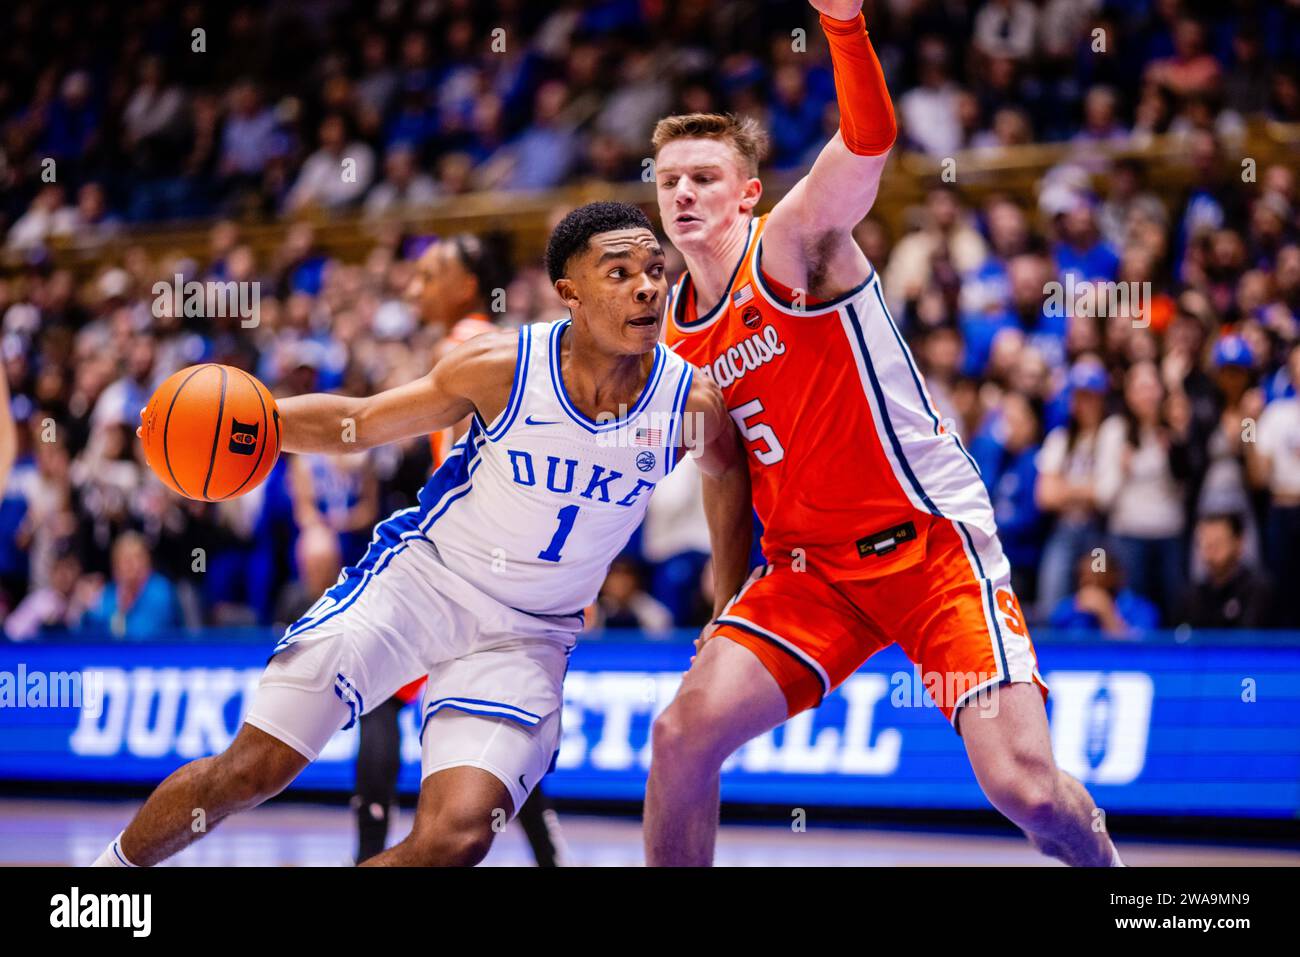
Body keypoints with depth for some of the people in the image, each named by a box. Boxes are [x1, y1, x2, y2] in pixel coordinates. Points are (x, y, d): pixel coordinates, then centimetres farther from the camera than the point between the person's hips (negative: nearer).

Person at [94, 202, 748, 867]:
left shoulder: (691, 401, -14)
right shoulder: (501, 367, -16)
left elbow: (729, 472, 11)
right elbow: (359, 423, -3)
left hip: (526, 634, 1)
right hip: (420, 572, -1)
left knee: (456, 837, -19)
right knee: (251, 770, -8)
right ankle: (112, 868, 19)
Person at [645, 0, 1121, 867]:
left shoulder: (792, 242, -10)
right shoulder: (674, 330, 10)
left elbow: (869, 142, -30)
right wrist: (729, 607, 16)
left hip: (931, 538, -6)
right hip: (810, 566, 6)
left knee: (1023, 785, -15)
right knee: (683, 733, -11)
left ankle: (1107, 869, 17)